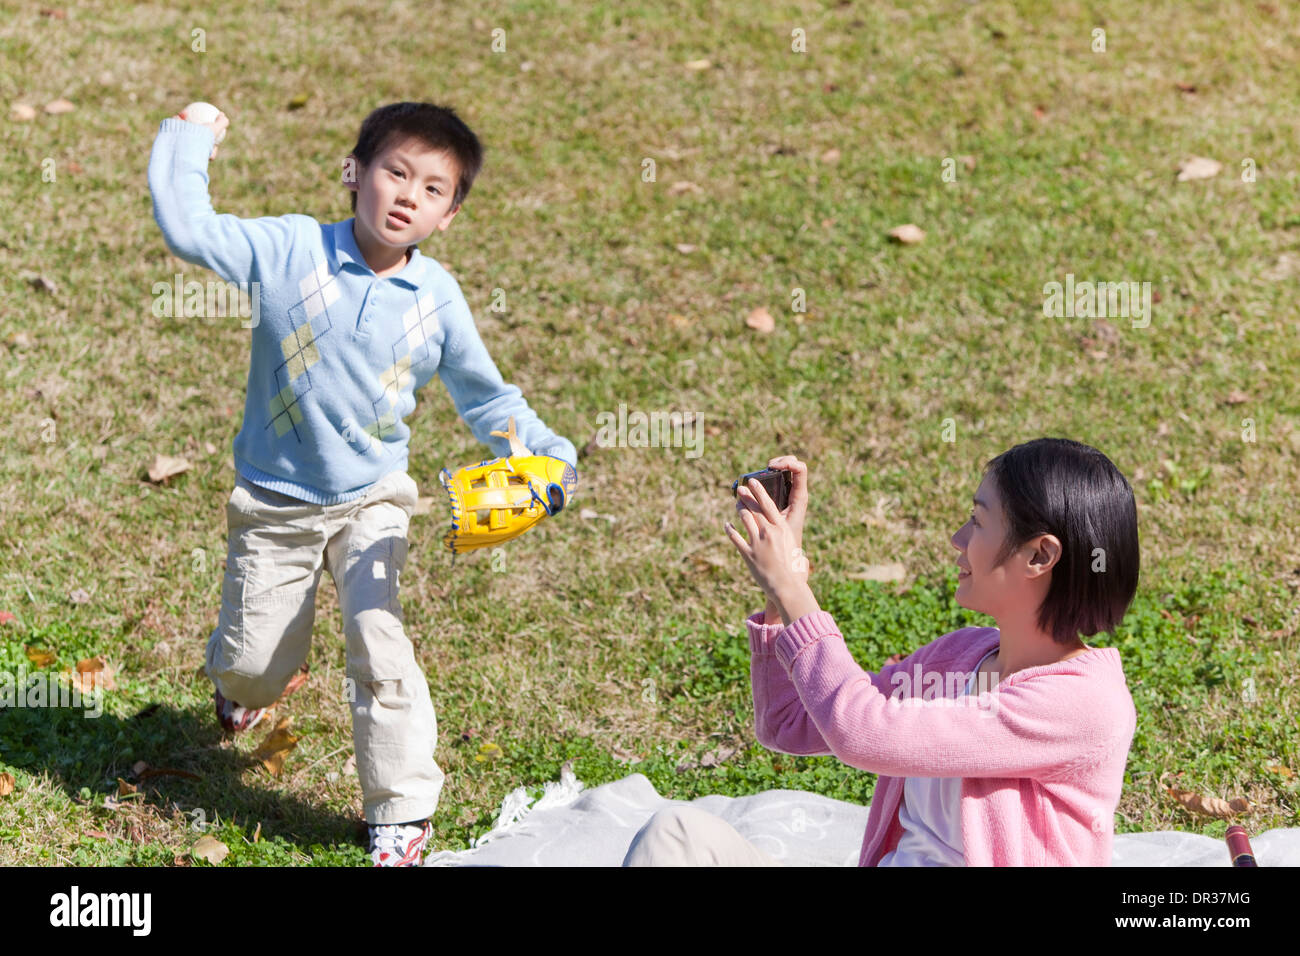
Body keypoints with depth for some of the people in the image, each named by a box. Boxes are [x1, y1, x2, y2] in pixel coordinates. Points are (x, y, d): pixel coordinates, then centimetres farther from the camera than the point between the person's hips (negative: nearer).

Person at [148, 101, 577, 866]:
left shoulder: (437, 298, -5)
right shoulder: (291, 250, -12)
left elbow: (485, 397, 5)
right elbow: (187, 229, -18)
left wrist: (545, 452, -8)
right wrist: (189, 141, -11)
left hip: (372, 501, 1)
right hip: (275, 503, 0)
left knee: (381, 651, -14)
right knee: (254, 665, 8)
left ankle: (403, 811, 2)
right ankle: (246, 684, 49)